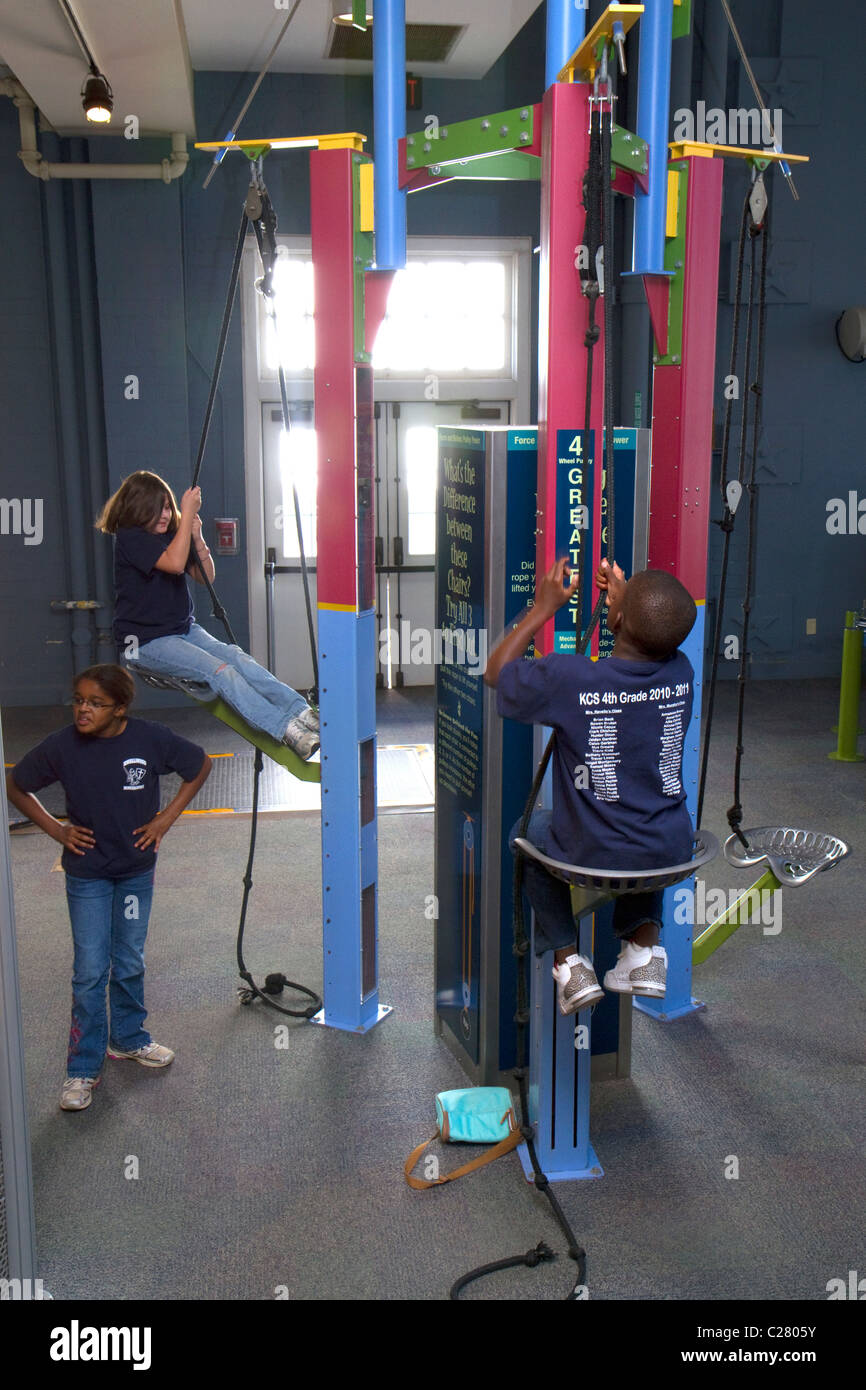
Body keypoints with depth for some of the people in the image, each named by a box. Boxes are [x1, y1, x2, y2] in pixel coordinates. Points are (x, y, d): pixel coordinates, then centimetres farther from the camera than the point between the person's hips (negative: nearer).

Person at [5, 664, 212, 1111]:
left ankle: (128, 1038, 37)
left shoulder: (151, 739, -16)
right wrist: (54, 828, -6)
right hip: (86, 873, -1)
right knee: (90, 971, 0)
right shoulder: (62, 746, -16)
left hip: (136, 869, 1)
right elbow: (14, 786, 1)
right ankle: (83, 1069, 13)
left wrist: (166, 818, -4)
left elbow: (199, 766, 1)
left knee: (129, 964, 14)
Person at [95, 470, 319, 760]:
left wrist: (197, 537, -4)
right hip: (146, 640, -7)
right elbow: (175, 563, -27)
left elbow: (206, 577, 11)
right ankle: (286, 729, -39)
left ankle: (302, 712, -31)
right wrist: (188, 513, -20)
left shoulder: (171, 535, 11)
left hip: (183, 628, 7)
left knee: (237, 658, -19)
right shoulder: (130, 538, -12)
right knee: (219, 671, -27)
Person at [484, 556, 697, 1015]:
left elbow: (496, 671, -2)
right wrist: (628, 600, 19)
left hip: (592, 857, -3)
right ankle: (645, 942, 27)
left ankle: (568, 960, 23)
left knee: (527, 831, 29)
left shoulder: (567, 677, -22)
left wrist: (544, 607, 3)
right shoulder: (681, 673, -10)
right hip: (672, 853, 4)